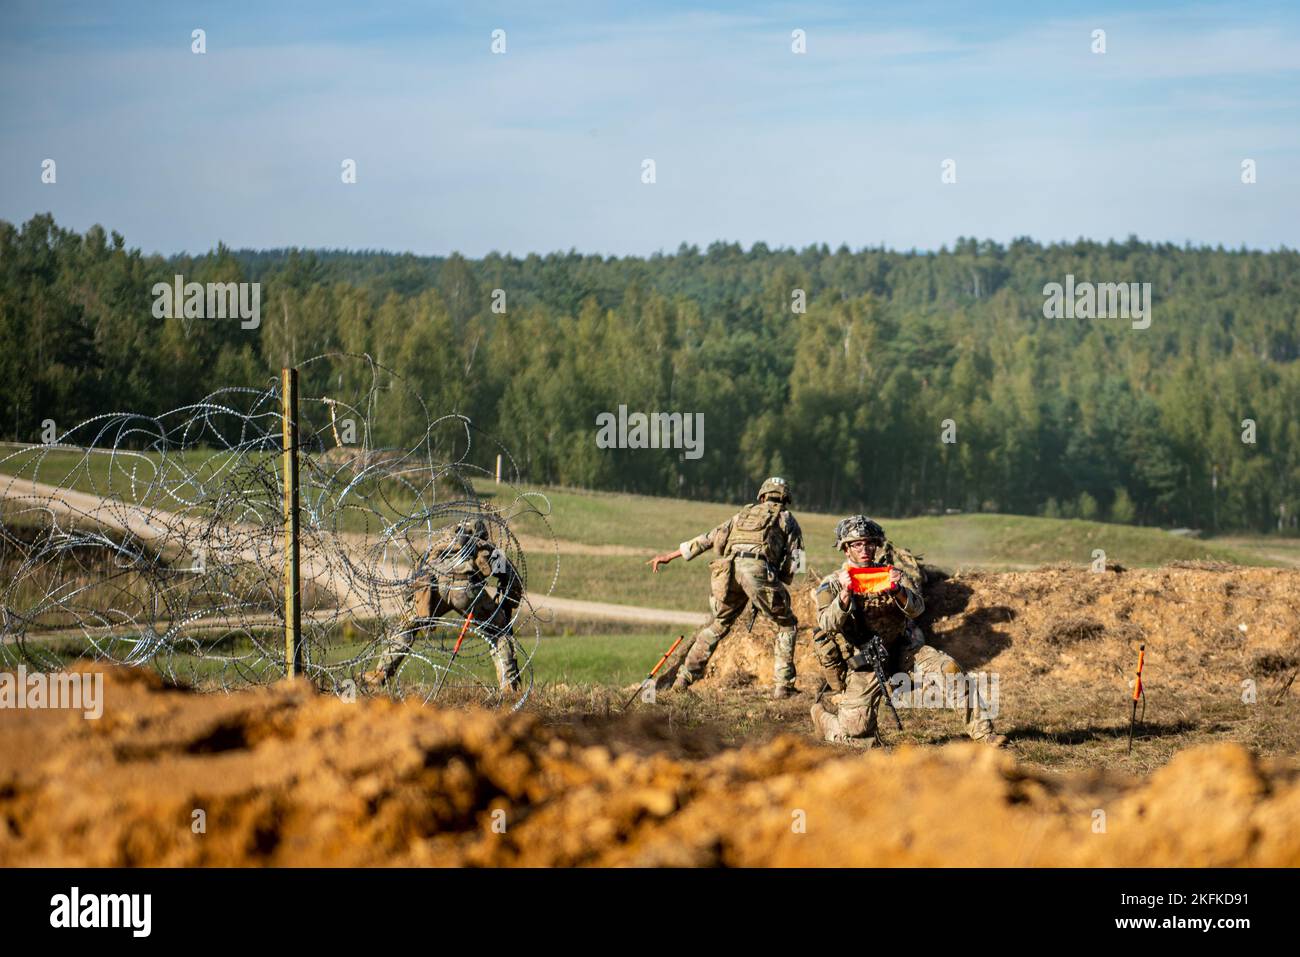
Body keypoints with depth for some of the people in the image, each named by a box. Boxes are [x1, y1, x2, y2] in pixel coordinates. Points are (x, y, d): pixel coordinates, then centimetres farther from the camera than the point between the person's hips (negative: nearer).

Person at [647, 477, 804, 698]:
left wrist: (669, 555, 34)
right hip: (758, 569, -3)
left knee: (719, 624, 25)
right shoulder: (786, 518, 23)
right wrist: (777, 584, 30)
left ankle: (685, 677, 20)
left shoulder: (744, 514, 33)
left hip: (728, 570, 3)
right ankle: (783, 685, 6)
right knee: (786, 624, 17)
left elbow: (709, 539, 30)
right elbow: (794, 563, 13)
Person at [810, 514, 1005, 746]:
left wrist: (898, 591, -35)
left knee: (948, 668, -22)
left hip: (900, 649, 3)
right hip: (863, 664, -3)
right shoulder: (832, 584, -8)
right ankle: (822, 710, 24)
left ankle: (982, 731, -14)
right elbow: (827, 623, -26)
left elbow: (917, 608, -13)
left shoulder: (889, 572, 0)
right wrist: (845, 595, -44)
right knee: (857, 737, -8)